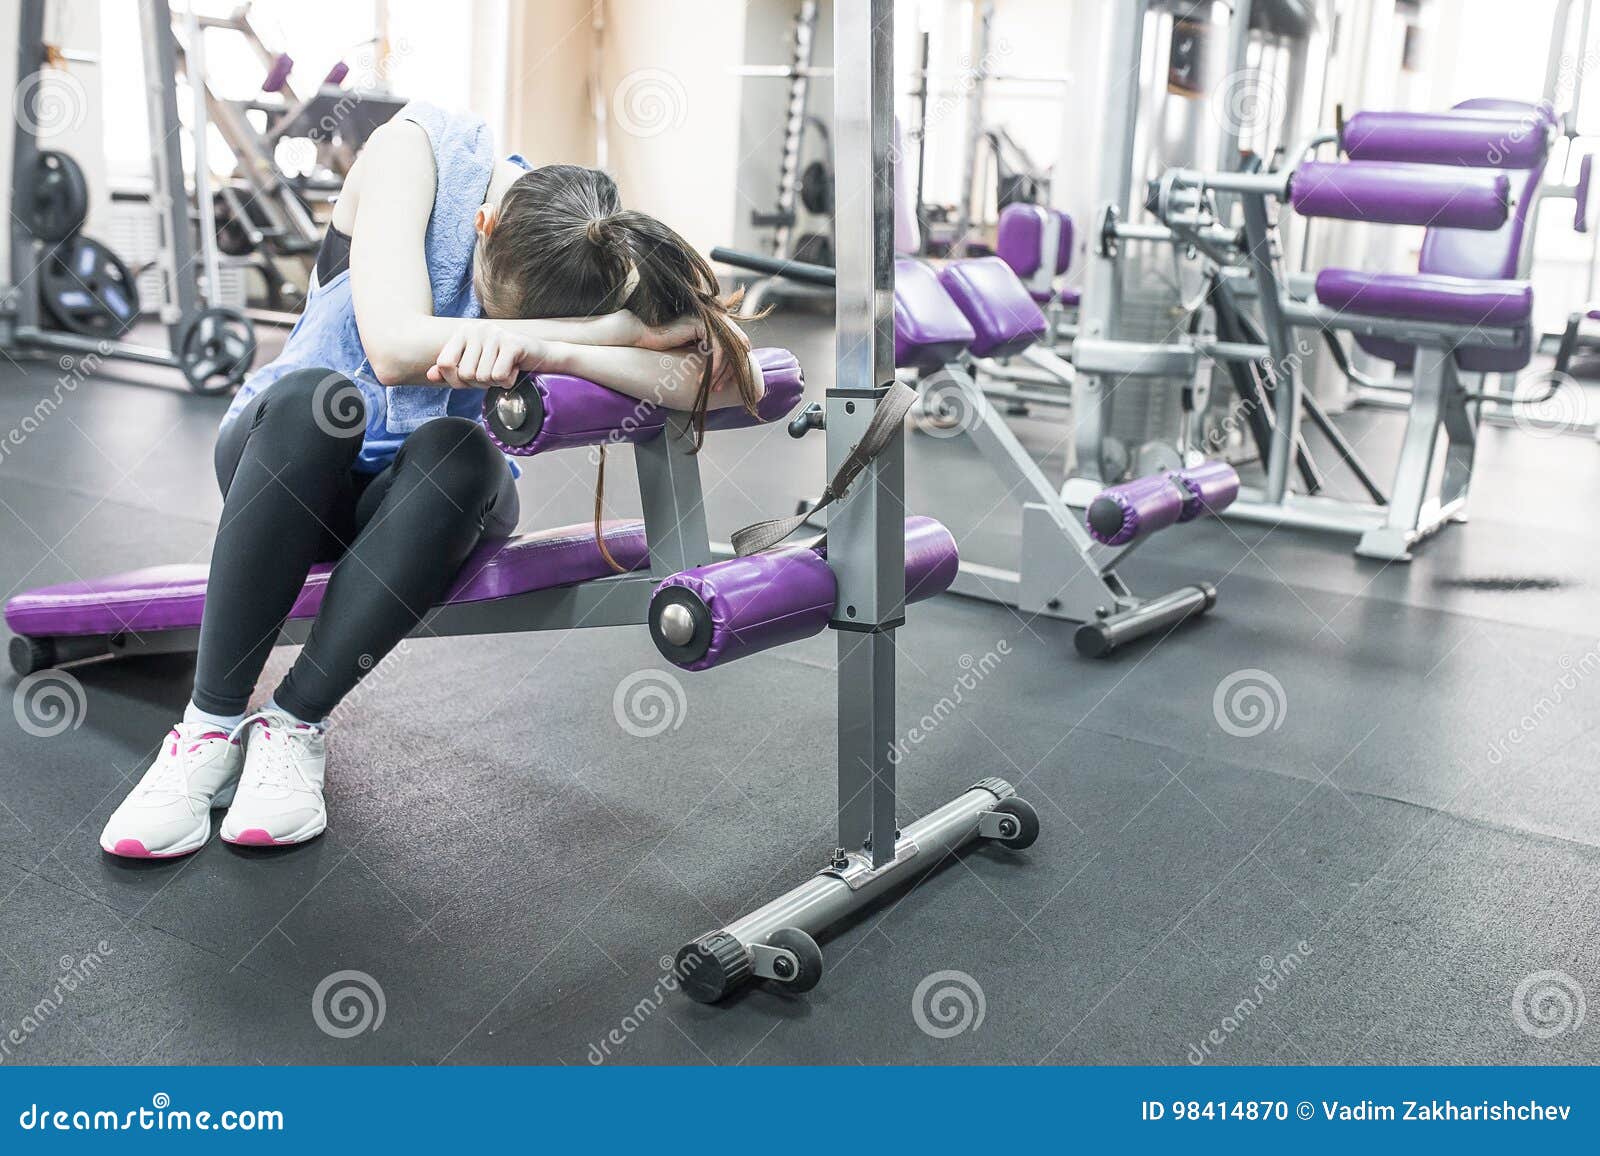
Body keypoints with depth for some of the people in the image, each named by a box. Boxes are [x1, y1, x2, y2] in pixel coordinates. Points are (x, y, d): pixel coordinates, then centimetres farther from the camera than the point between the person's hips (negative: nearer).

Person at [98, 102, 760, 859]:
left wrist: (537, 349, -43)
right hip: (286, 460, -1)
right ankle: (212, 726, -27)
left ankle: (296, 724, -23)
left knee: (457, 451, -34)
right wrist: (623, 325, -36)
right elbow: (395, 349, -33)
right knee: (312, 396, -35)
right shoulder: (421, 149, -20)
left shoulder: (605, 255, -17)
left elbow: (731, 381, -34)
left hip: (424, 505, 1)